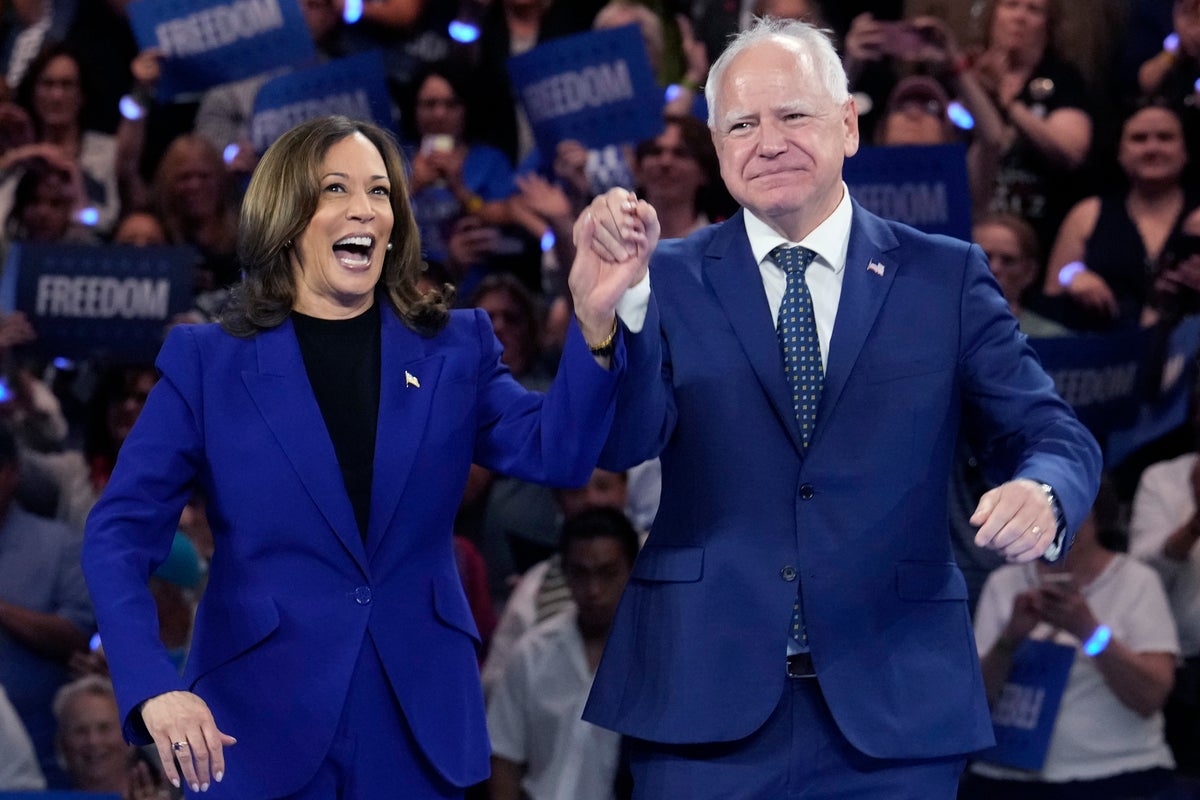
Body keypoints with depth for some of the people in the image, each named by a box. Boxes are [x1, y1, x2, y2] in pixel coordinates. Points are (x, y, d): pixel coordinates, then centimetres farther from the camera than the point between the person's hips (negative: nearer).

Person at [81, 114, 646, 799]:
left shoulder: (456, 350, 7)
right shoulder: (207, 363, 1)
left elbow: (556, 452, -9)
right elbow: (121, 533, -5)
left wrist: (595, 323, -26)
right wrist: (155, 689, -20)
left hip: (419, 720, 2)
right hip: (261, 729, -2)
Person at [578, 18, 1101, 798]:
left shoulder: (946, 277, 6)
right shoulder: (673, 278, 4)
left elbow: (1051, 434, 2)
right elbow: (623, 442, -9)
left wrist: (1043, 494, -22)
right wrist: (620, 292, -24)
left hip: (892, 704, 1)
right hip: (706, 700, 0)